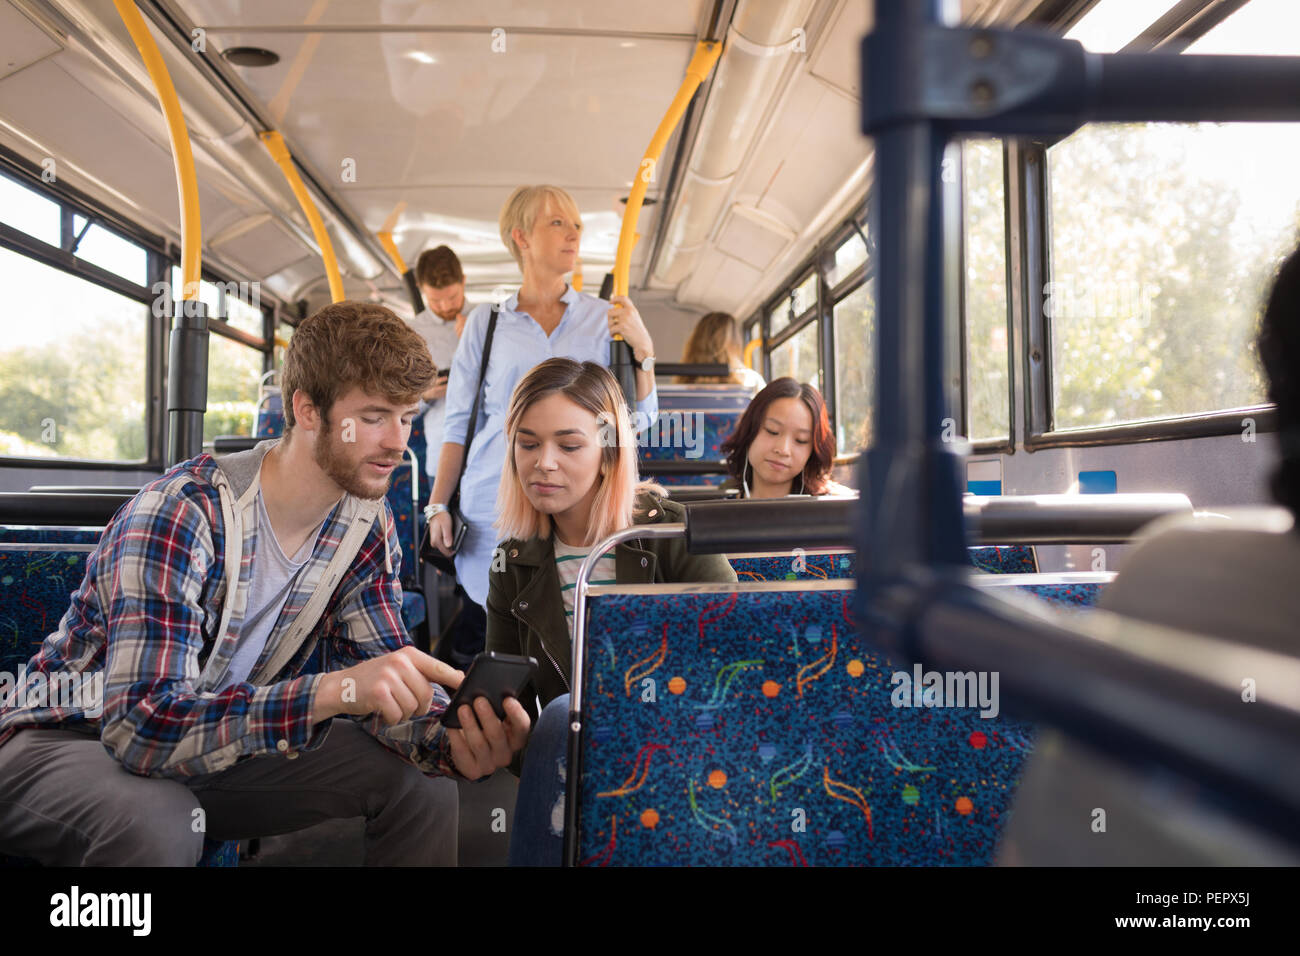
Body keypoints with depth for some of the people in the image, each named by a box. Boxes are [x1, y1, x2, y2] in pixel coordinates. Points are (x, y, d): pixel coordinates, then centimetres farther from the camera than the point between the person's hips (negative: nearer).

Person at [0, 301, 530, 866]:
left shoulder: (368, 527, -7)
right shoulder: (182, 513, -29)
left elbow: (380, 680, -7)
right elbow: (142, 723, -36)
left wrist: (451, 743, -29)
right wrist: (335, 690, -47)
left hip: (219, 741, 5)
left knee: (424, 783, -12)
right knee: (157, 823, -38)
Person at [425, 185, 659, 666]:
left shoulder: (605, 319, 9)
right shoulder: (486, 323, 9)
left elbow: (640, 418, 7)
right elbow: (459, 424, 10)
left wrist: (642, 347, -8)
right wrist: (437, 506, 3)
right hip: (495, 509, 0)